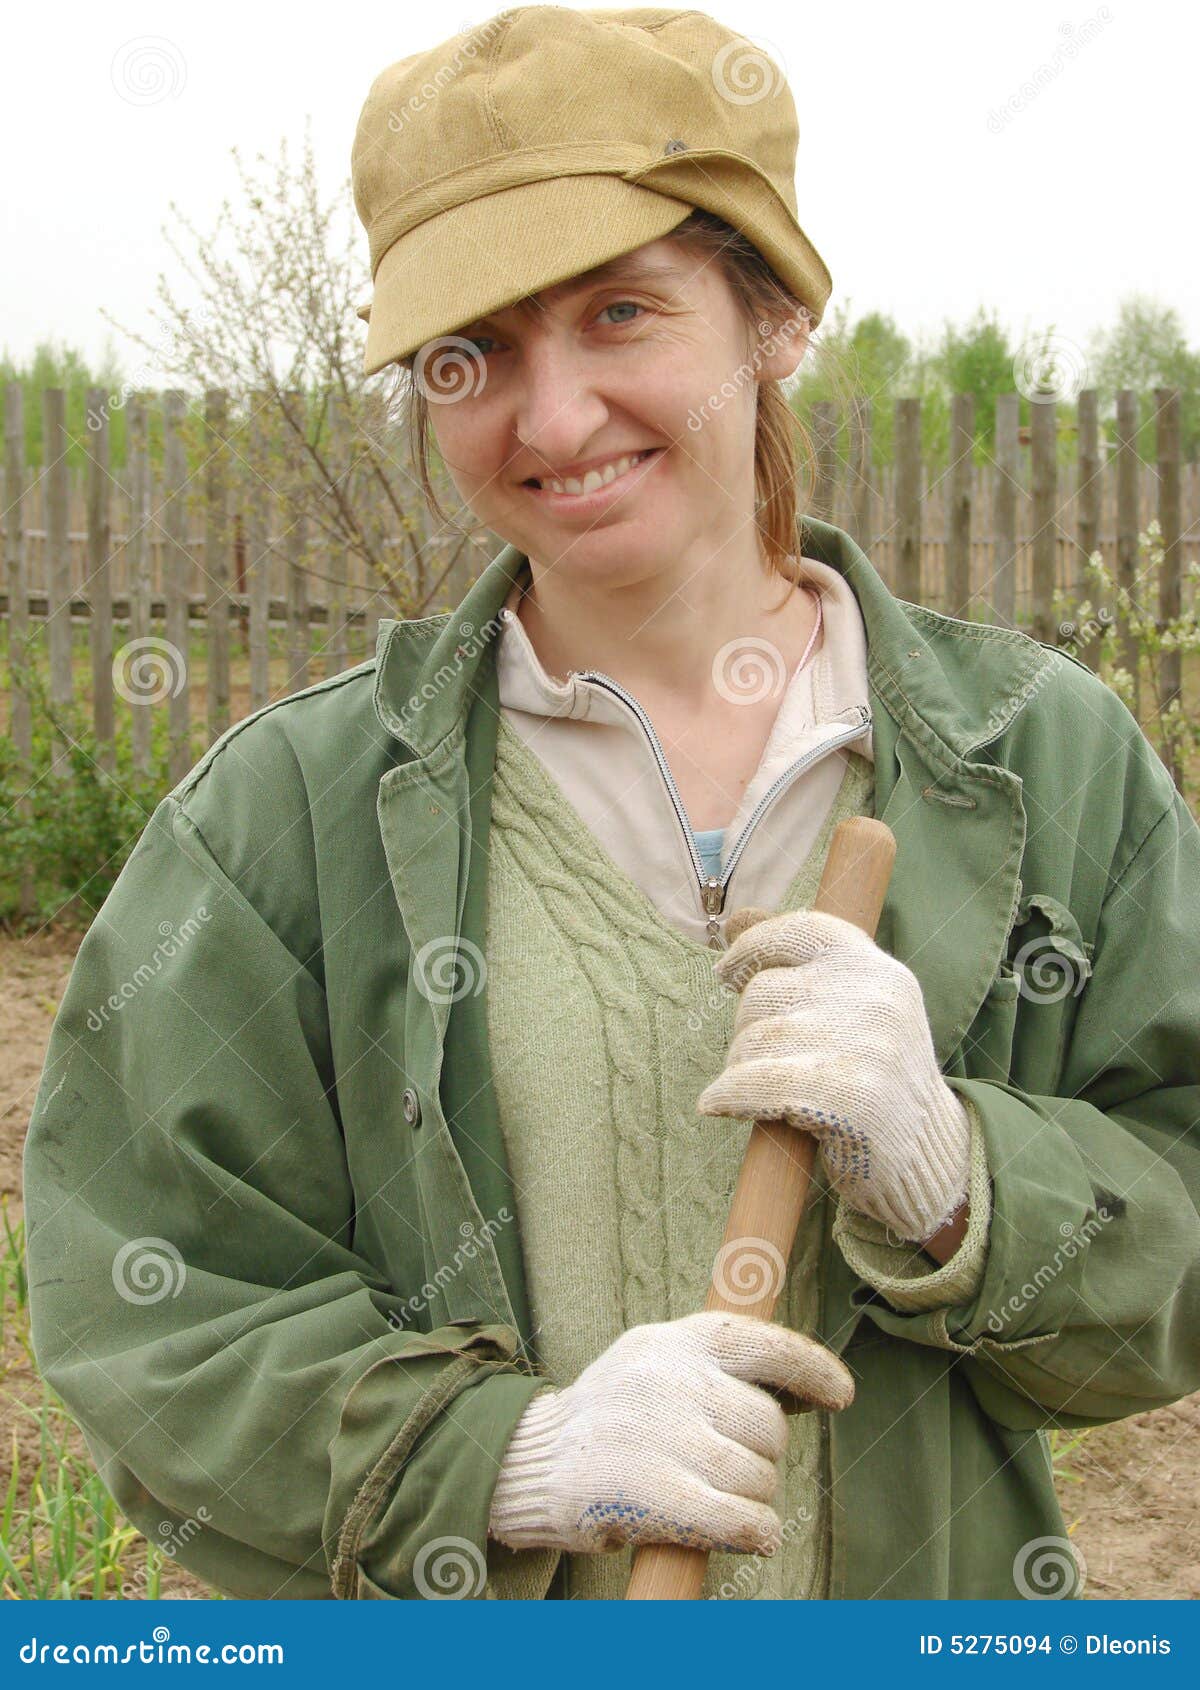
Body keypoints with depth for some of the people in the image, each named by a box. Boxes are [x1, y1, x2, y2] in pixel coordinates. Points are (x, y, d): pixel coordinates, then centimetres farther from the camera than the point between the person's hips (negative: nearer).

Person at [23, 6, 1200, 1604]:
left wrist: (952, 1174, -23)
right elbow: (149, 1310, -10)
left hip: (933, 1611, 2)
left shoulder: (1051, 754, -6)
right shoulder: (291, 807, -9)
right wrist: (508, 1450, -24)